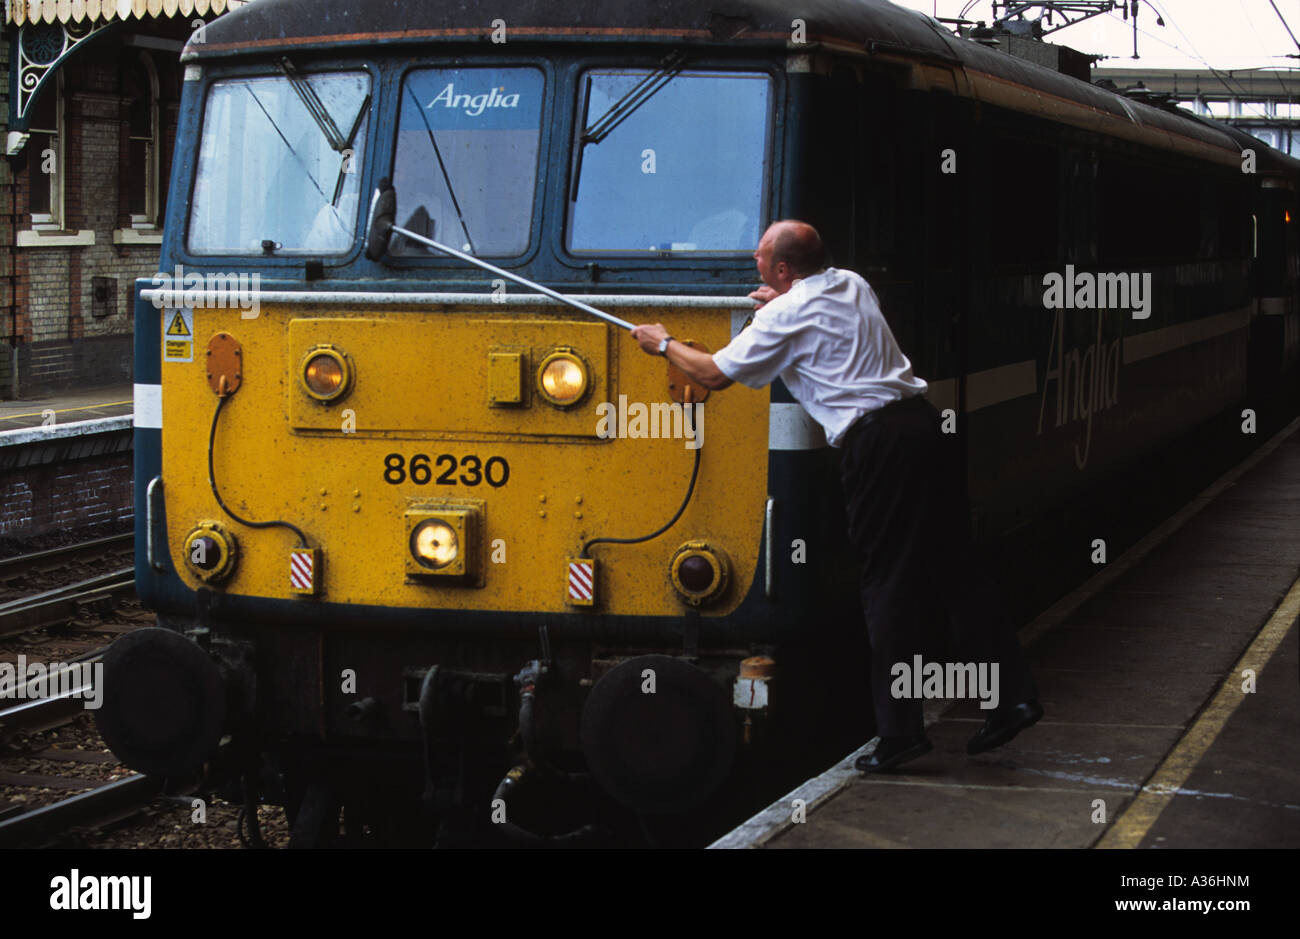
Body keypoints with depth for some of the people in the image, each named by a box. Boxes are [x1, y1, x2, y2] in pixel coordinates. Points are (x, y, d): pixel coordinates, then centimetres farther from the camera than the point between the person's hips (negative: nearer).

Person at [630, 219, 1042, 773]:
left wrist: (664, 344, 20)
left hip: (876, 442, -7)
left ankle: (901, 729, 1)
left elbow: (712, 375, 4)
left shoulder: (783, 317, -2)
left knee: (888, 586, -2)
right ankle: (1014, 695, 11)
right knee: (953, 569, 11)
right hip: (921, 420, 7)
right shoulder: (853, 286, 20)